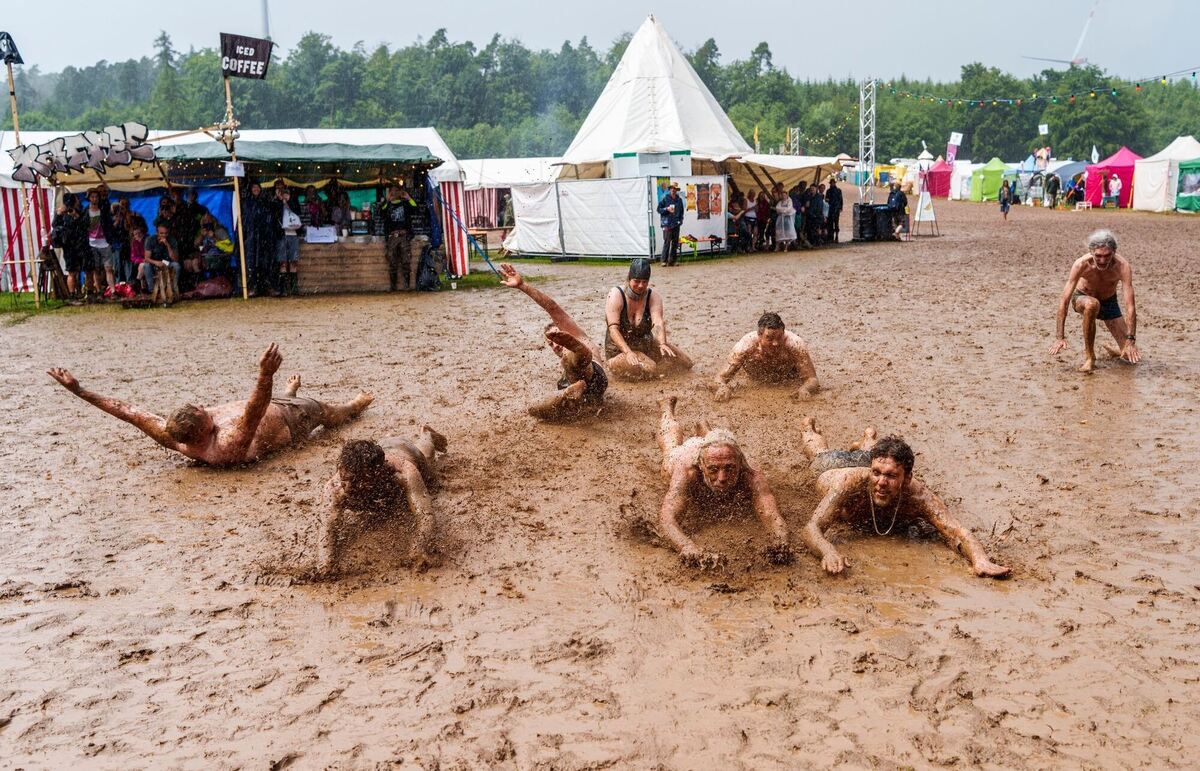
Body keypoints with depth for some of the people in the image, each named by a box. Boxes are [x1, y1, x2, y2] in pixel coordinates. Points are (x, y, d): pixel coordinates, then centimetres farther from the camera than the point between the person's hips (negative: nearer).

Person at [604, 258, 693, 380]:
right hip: (619, 351, -5)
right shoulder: (616, 295, -15)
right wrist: (628, 352, -37)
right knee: (646, 369, -34)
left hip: (646, 345, 5)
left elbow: (658, 322, -20)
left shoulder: (653, 297, -3)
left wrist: (662, 344, -41)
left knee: (685, 363, 1)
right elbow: (613, 328, -24)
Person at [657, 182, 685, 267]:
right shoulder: (665, 198, 0)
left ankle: (672, 260, 13)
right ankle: (664, 260, -7)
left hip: (676, 224, 5)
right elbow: (659, 209, 1)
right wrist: (667, 209, -14)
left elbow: (682, 211, 20)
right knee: (667, 242, -10)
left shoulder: (679, 200, 12)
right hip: (667, 223, -5)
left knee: (675, 243, 6)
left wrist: (681, 219, 7)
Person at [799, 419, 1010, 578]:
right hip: (834, 469, -2)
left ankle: (868, 438, 73)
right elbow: (812, 529, -59)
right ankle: (809, 428, 66)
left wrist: (981, 561, -77)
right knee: (821, 455, 36)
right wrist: (829, 553, -80)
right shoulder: (851, 482, -54)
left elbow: (958, 534, -56)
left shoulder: (918, 496, -51)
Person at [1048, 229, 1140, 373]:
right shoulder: (1081, 264, -32)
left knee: (1131, 356, -8)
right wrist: (1060, 337, -37)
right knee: (1092, 304, -42)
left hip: (1109, 302, 1)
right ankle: (1089, 356, -24)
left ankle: (1111, 349, 29)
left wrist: (1131, 340, -42)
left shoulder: (1123, 266, -32)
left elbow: (1131, 306, -36)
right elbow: (1064, 301, -32)